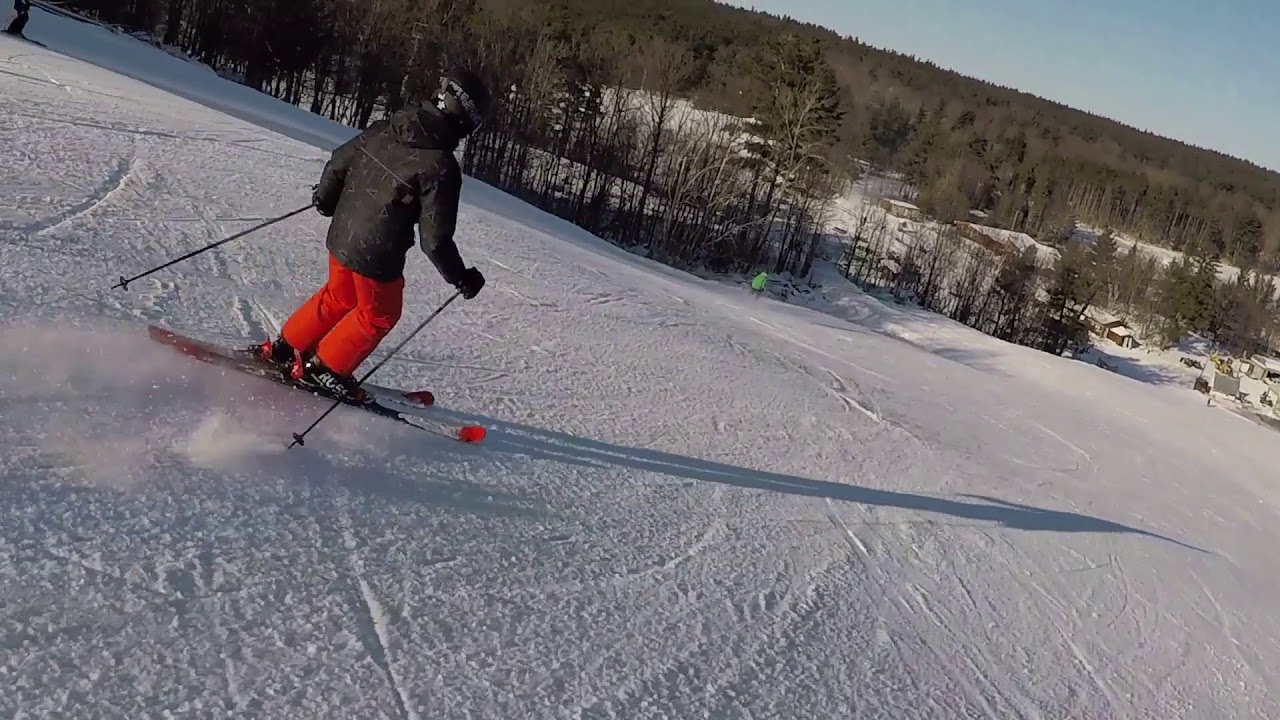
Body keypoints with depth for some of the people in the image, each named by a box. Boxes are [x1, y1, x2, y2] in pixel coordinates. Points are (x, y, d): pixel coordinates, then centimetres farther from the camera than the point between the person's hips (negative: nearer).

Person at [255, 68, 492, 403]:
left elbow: (339, 161, 8)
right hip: (377, 258, -7)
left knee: (339, 297, 31)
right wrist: (460, 277, -6)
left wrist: (324, 198, 28)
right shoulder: (442, 168, -24)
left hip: (340, 237, 7)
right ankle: (324, 369, 25)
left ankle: (284, 347, 39)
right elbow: (435, 238, -21)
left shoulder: (383, 130, -4)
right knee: (379, 315, 20)